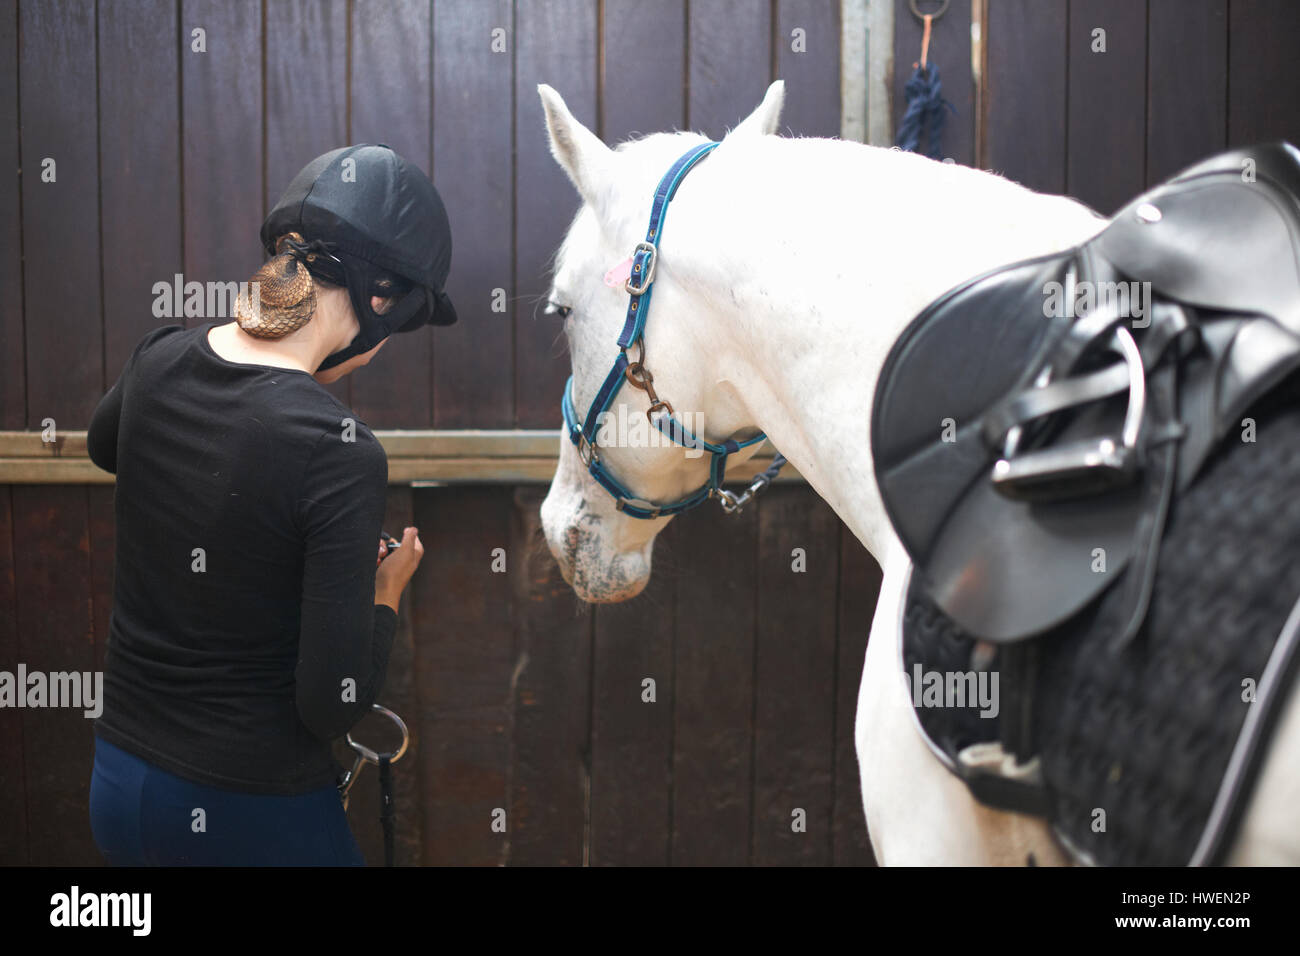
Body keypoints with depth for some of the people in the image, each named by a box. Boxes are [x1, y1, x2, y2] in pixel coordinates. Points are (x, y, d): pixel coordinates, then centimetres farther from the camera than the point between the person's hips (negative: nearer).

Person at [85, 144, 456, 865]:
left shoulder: (158, 361, -5)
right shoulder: (340, 452, -25)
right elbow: (334, 704, -22)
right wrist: (387, 590, -6)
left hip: (117, 782, 6)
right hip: (253, 811, -6)